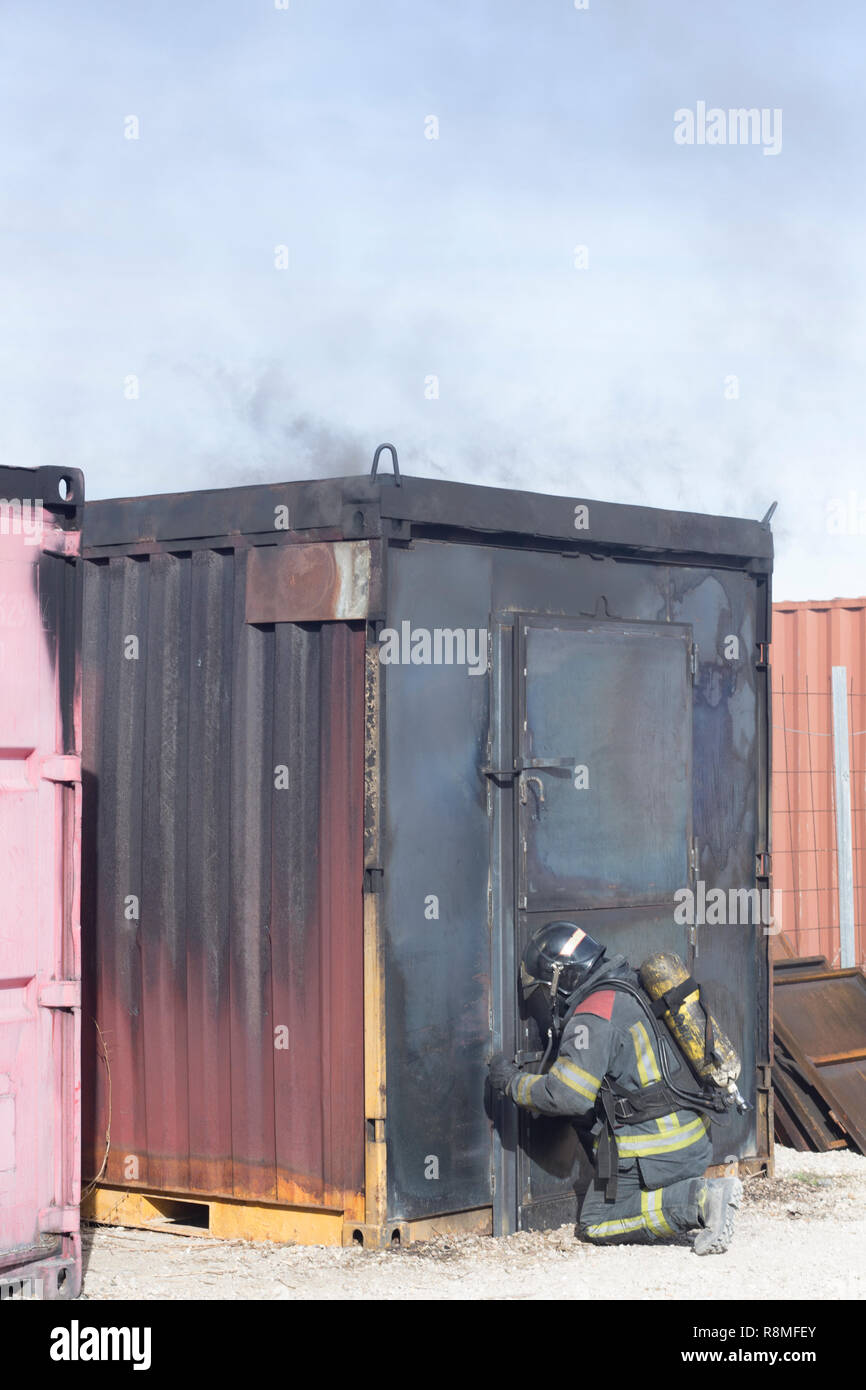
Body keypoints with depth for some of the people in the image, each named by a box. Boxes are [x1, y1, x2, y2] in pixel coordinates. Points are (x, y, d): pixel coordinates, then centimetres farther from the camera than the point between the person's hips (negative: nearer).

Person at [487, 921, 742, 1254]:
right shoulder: (623, 994, 14)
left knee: (596, 1223, 3)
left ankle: (700, 1201, -13)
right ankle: (700, 1192, 4)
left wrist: (513, 1082, -6)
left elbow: (568, 1095, -21)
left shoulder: (593, 1015, -16)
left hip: (653, 1151, -9)